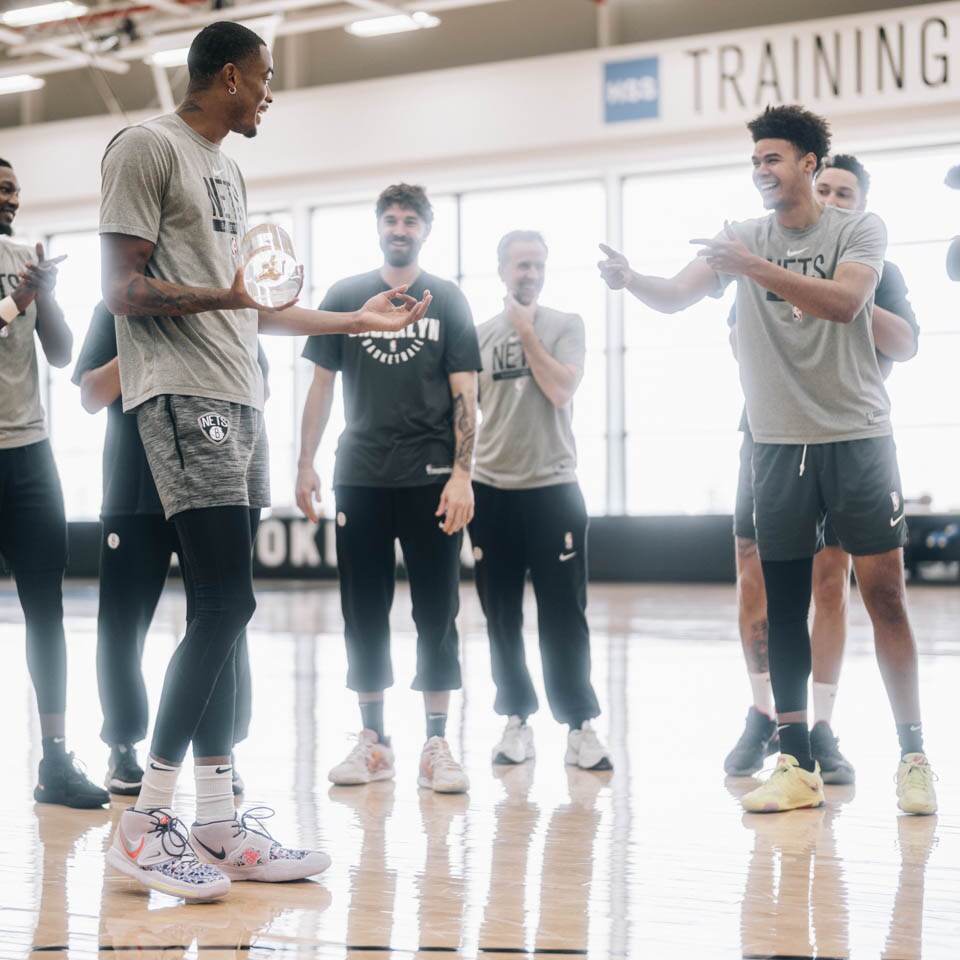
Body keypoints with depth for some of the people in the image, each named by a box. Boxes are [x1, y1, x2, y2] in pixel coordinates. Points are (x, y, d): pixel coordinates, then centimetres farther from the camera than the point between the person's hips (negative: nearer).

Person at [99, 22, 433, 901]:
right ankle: (146, 823, -9)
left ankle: (218, 823, 7)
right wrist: (218, 296, -27)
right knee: (225, 604, -16)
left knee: (223, 610, 5)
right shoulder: (148, 148, -4)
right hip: (183, 396, -9)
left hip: (239, 398, 9)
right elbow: (121, 287, -11)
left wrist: (359, 319, 29)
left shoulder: (228, 171, 23)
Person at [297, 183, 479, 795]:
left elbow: (465, 394, 0)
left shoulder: (448, 301, 5)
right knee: (364, 612, 5)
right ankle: (374, 742, 14)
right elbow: (322, 384, 10)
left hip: (429, 479, -2)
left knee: (437, 612, -1)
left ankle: (437, 746, 4)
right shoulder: (345, 297, 9)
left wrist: (462, 474, -10)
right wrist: (306, 465, 2)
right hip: (360, 477, 2)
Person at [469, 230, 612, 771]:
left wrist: (526, 330, -9)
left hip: (553, 489, -3)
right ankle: (517, 721, 17)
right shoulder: (479, 335, 9)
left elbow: (562, 390, -14)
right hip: (491, 491, 3)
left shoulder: (566, 326, 2)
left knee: (564, 616, -3)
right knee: (501, 616, 7)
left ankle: (581, 727, 3)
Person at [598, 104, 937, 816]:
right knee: (784, 604, 3)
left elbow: (844, 301, -19)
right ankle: (798, 766, 9)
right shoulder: (743, 239, 8)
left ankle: (915, 758, 5)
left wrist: (755, 268, -29)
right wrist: (630, 280, -26)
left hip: (857, 437, -3)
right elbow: (677, 295, -5)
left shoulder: (860, 229, -1)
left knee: (885, 593, -4)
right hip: (778, 443, 3)